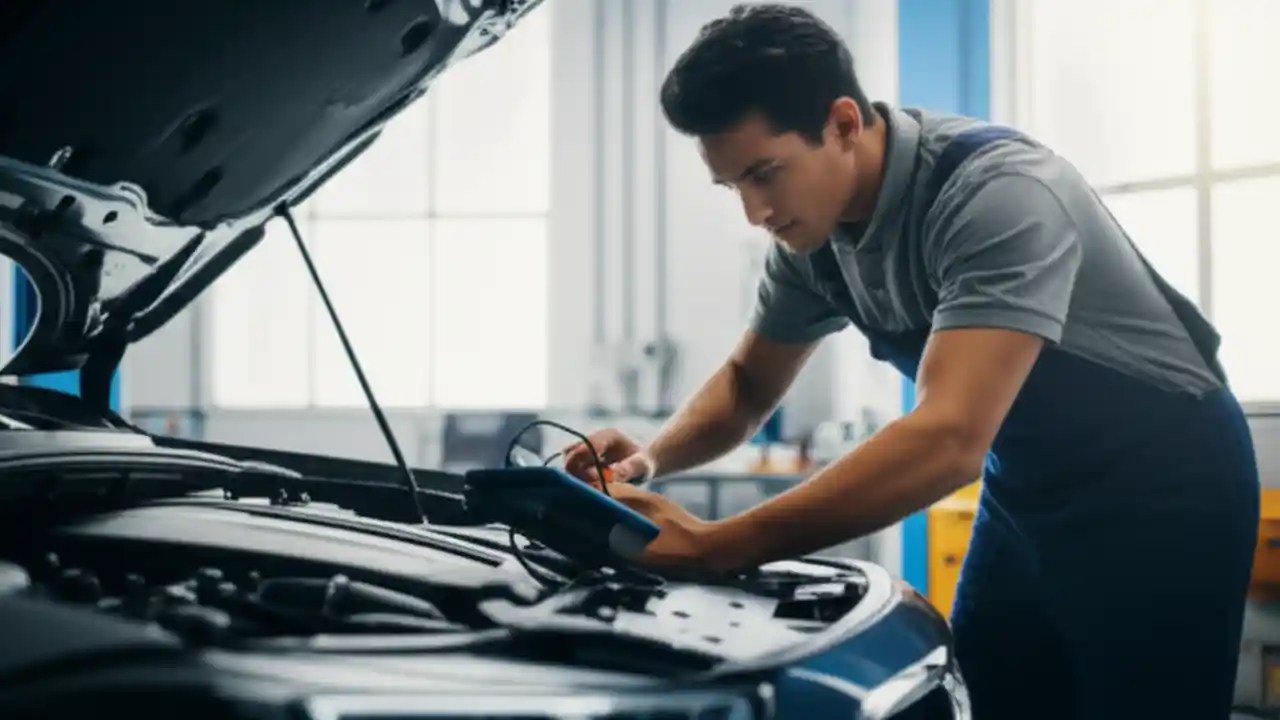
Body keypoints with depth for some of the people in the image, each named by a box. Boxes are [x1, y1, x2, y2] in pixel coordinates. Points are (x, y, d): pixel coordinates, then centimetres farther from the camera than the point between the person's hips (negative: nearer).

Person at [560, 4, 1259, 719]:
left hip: (1160, 486, -7)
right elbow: (748, 384, 8)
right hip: (1030, 491, 7)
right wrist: (651, 460, -15)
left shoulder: (999, 192, -31)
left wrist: (709, 547, -41)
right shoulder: (814, 231, -6)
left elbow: (948, 440, -40)